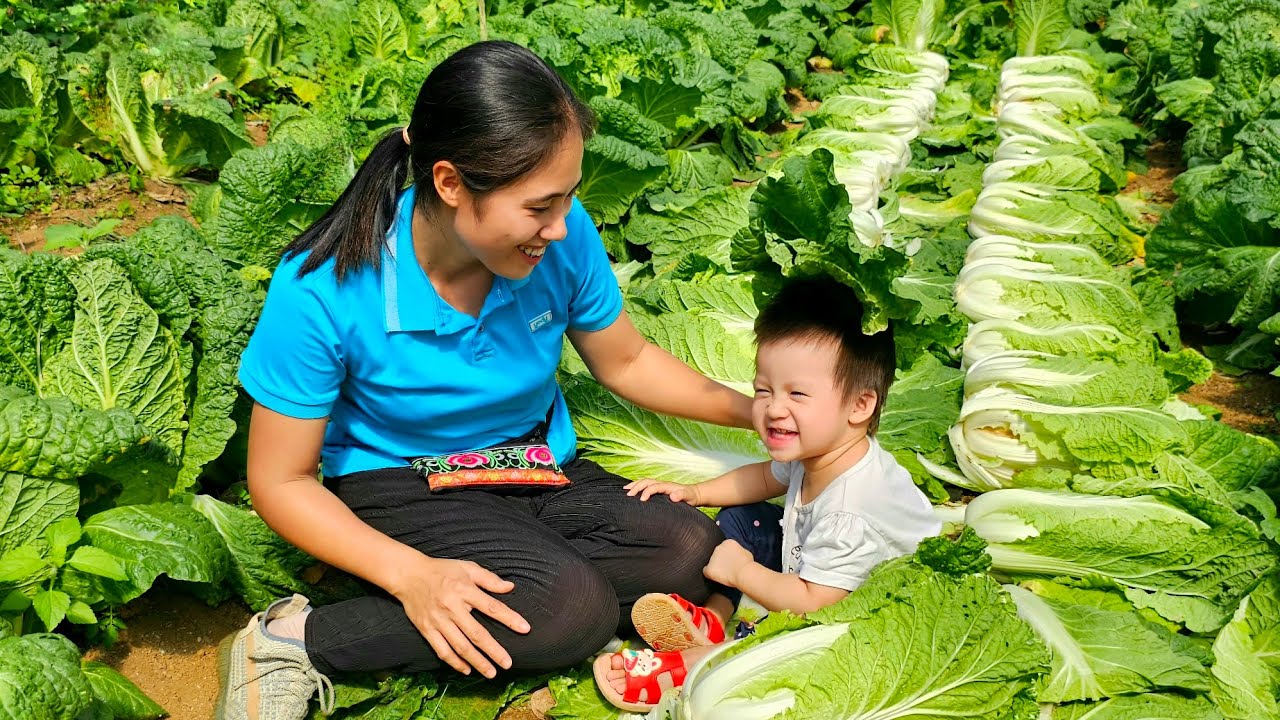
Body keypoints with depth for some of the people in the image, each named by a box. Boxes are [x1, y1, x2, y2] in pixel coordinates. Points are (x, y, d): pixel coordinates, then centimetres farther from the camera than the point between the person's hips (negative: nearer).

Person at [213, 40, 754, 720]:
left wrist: (749, 408, -4)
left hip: (539, 465, 6)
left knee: (691, 554, -20)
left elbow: (625, 362, 5)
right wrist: (410, 573, -28)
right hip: (396, 484, -5)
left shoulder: (562, 238, -16)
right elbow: (281, 481, -15)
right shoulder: (321, 289, -25)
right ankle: (293, 639, -17)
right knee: (572, 607, -30)